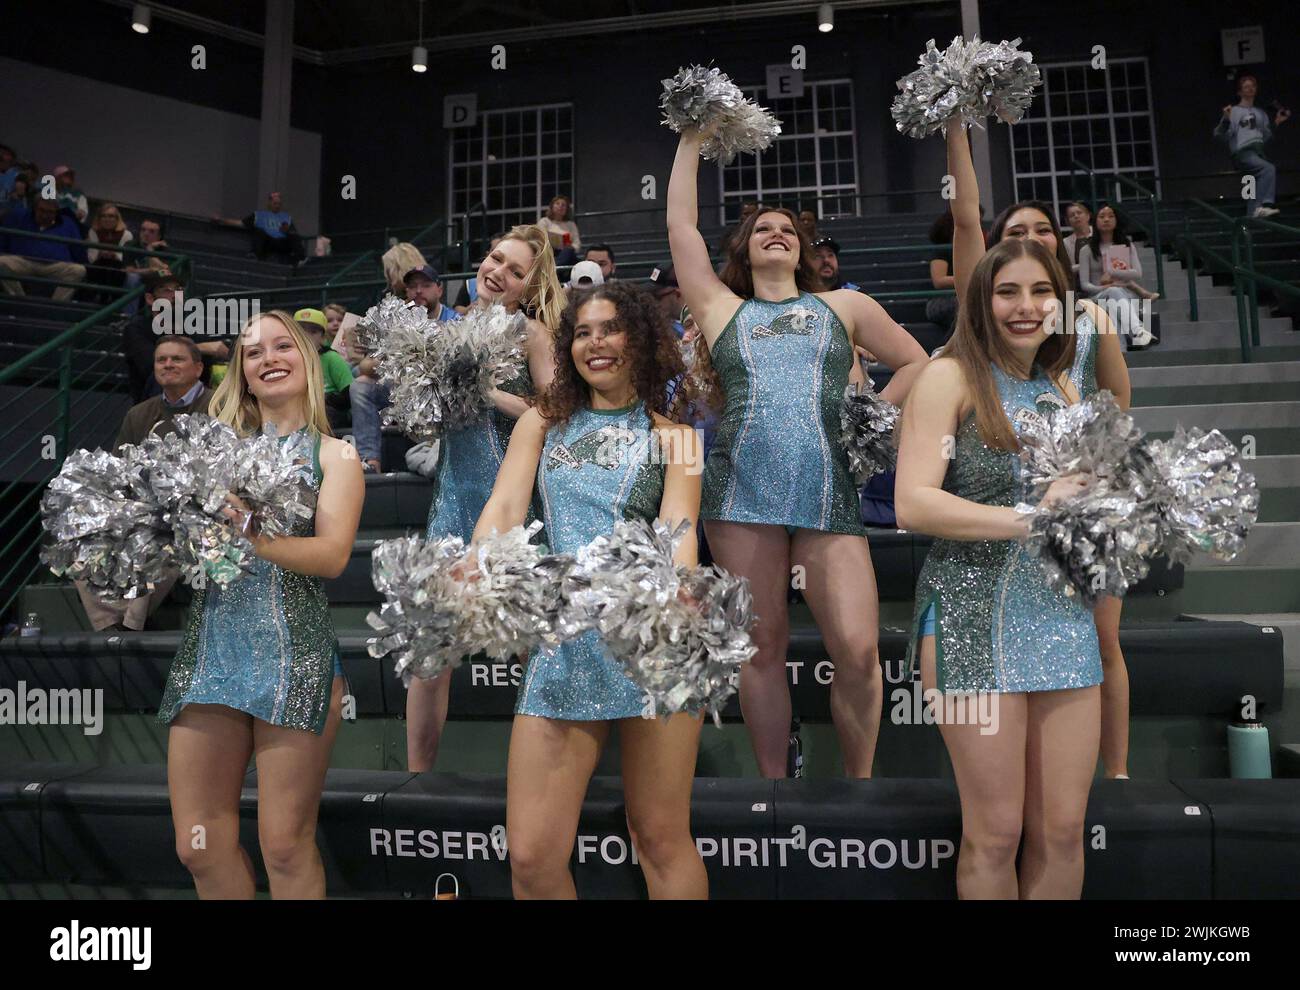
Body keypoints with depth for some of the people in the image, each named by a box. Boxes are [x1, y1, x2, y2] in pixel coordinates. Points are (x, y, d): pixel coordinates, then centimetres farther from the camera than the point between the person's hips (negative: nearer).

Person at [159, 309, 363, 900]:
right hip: (208, 649, 4)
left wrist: (249, 536, -24)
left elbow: (332, 554, -10)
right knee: (199, 846, 8)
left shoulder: (334, 455, 5)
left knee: (285, 845, 2)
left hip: (294, 655, -3)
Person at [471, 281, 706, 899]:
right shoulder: (541, 424, 17)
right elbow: (503, 510, 4)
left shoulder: (671, 437, 10)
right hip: (563, 639, 2)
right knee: (531, 856, 1)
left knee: (661, 838, 6)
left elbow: (678, 529, -5)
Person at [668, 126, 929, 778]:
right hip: (740, 494, 0)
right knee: (763, 648, 3)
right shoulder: (722, 310, 17)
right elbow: (680, 225, 17)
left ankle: (859, 779, 12)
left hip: (830, 494, 0)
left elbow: (916, 363, 22)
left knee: (858, 652, -9)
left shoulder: (845, 306, 19)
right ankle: (773, 779, 17)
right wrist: (691, 139, 23)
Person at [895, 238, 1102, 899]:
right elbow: (912, 504, -16)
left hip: (1063, 618, 6)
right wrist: (1028, 517, -19)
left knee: (1063, 829, 10)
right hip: (975, 617, -6)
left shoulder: (1062, 389, 15)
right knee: (995, 833, 3)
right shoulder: (951, 377, -4)